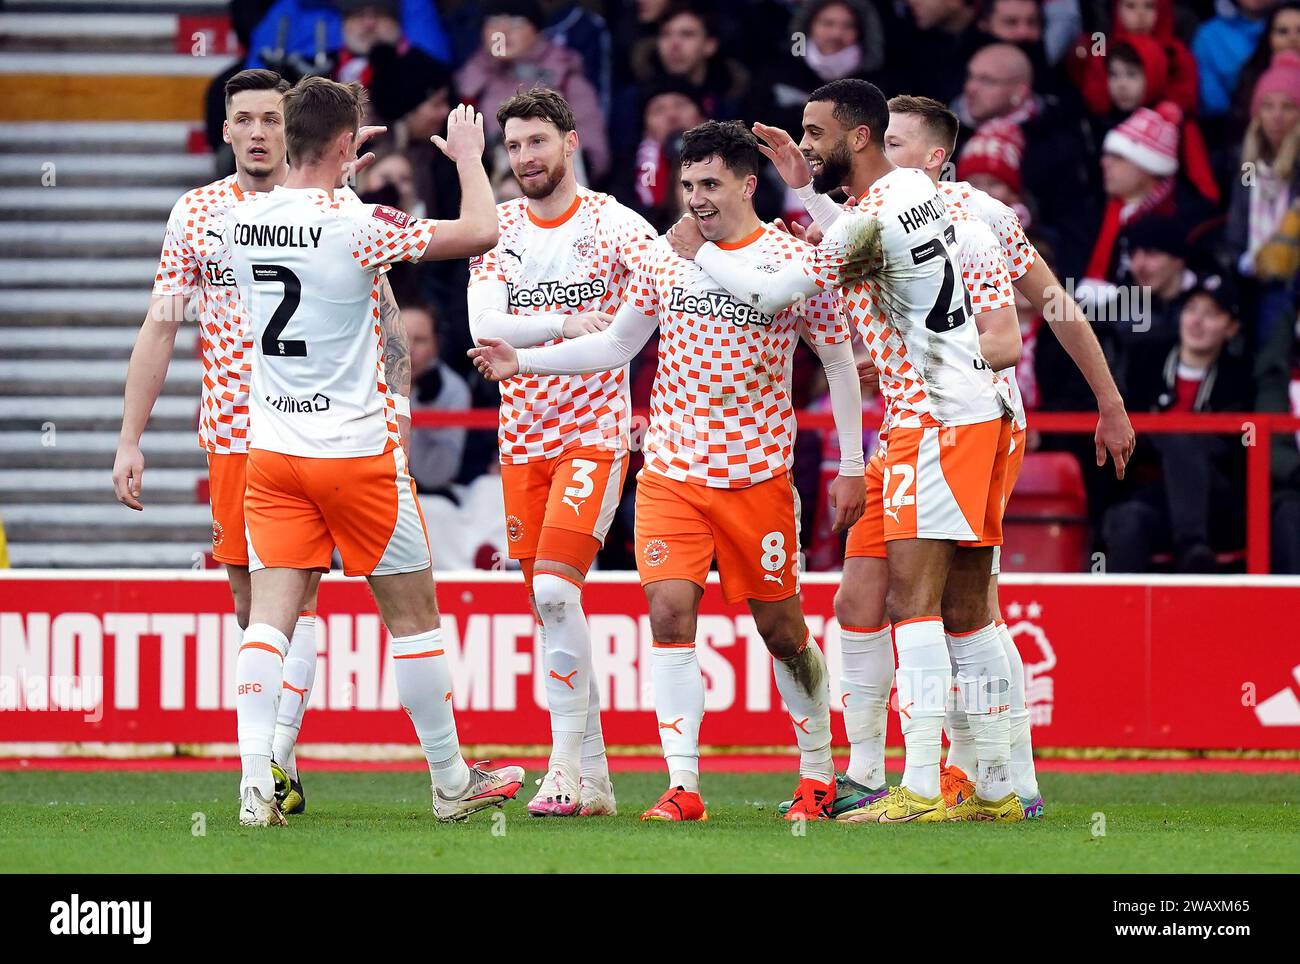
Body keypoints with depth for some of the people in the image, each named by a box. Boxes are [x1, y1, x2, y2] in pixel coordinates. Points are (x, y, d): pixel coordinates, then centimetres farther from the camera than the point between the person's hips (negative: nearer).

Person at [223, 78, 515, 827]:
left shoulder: (241, 222, 1)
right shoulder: (357, 227, -18)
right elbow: (481, 233, -13)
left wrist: (338, 169, 34)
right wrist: (469, 155, 3)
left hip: (272, 449, 5)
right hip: (358, 450, -5)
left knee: (270, 615, 0)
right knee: (413, 613, 9)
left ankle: (255, 784, -14)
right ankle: (451, 781, 19)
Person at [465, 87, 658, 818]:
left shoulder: (613, 224, -4)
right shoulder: (498, 230, 5)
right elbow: (484, 326, -9)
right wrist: (563, 324, -24)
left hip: (594, 431, -5)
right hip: (523, 437, 5)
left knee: (555, 585, -19)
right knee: (551, 602, 6)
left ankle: (567, 763, -15)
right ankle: (593, 777, 13)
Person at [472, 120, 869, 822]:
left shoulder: (792, 262, -5)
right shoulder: (664, 257, 4)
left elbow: (839, 362, 3)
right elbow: (615, 344, 13)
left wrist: (851, 467, 2)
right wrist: (523, 361, 2)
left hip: (757, 474, -2)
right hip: (671, 469, 2)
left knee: (780, 627, 5)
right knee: (670, 609, -12)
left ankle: (817, 771, 24)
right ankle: (682, 786, -11)